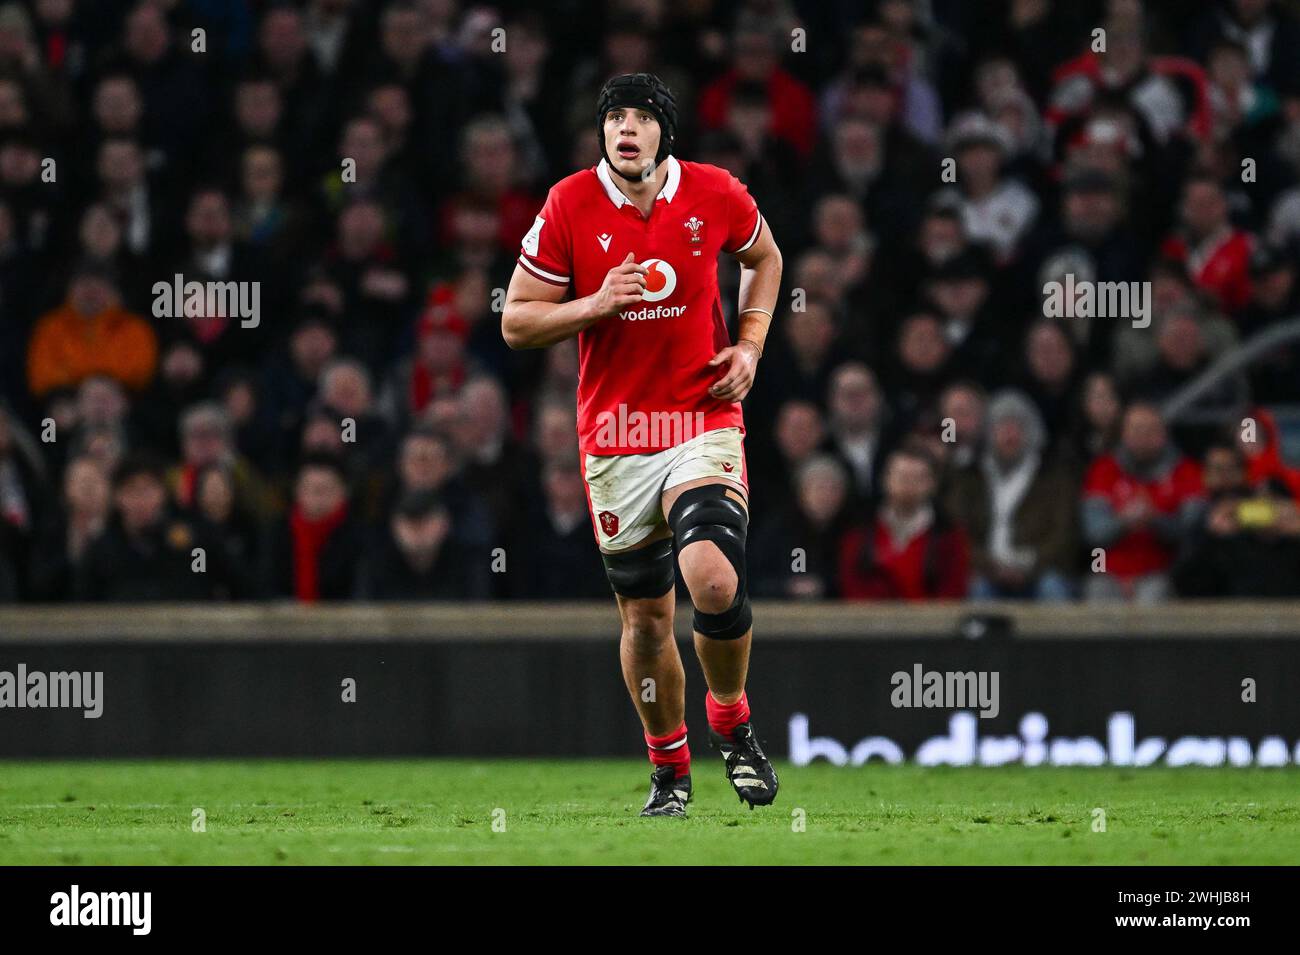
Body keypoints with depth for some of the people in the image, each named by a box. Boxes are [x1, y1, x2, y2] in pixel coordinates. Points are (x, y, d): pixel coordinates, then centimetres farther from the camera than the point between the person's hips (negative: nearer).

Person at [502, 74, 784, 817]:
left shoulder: (716, 196, -3)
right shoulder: (570, 207, -5)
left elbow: (765, 259, 19)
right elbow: (517, 322, -1)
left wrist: (750, 344, 4)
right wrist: (597, 304, -17)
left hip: (704, 424, -1)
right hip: (614, 437, 1)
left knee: (714, 581, -23)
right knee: (646, 615, 6)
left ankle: (731, 720, 5)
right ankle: (670, 769, 26)